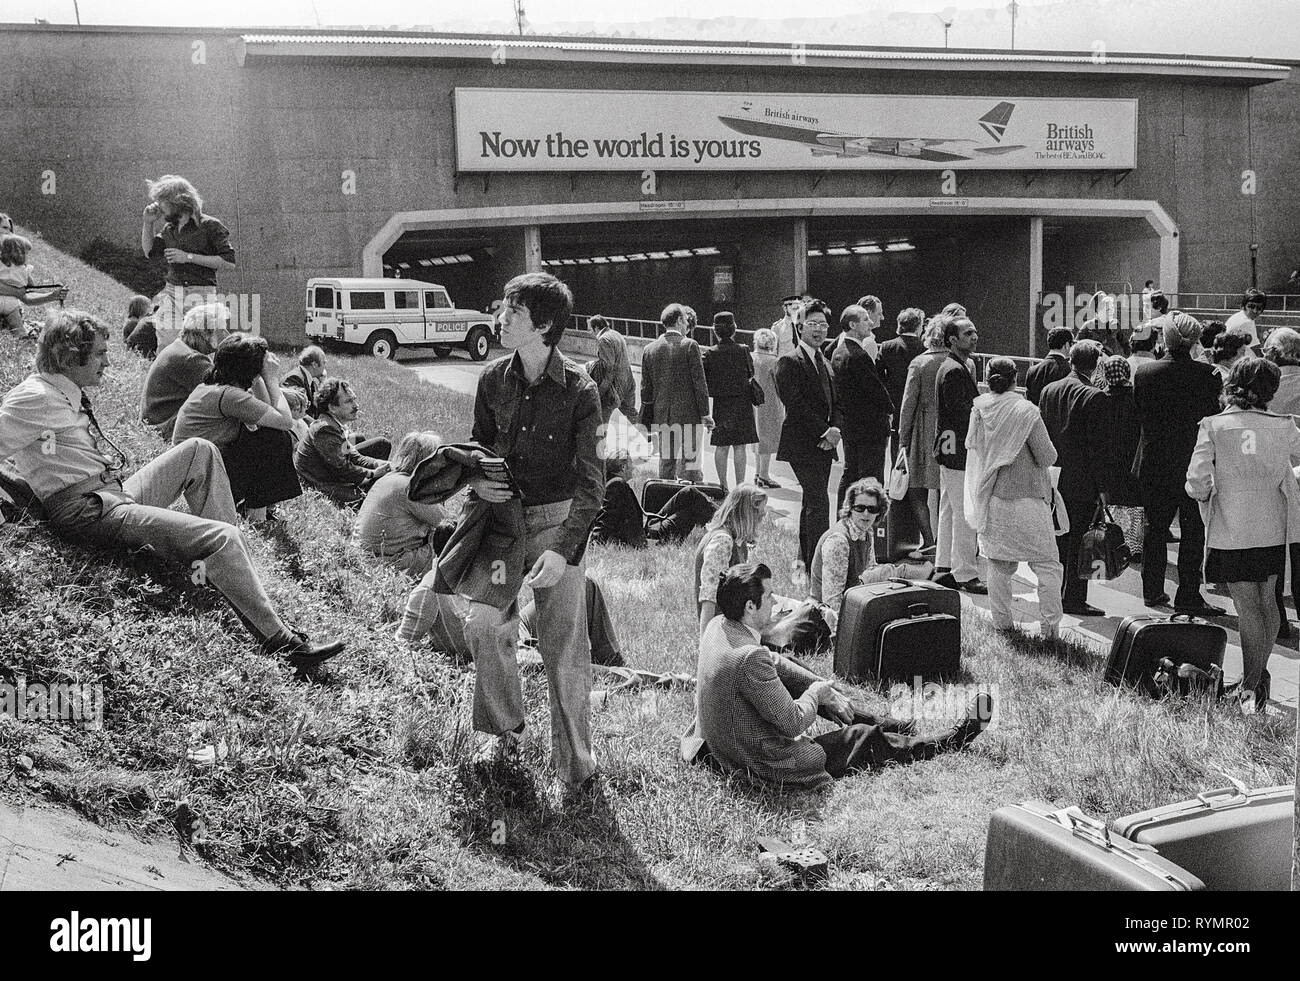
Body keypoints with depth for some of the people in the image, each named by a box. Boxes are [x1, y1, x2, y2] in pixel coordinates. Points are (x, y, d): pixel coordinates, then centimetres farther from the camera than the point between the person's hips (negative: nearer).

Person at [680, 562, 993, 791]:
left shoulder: (718, 627, -6)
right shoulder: (749, 658, -35)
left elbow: (774, 663, 8)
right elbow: (794, 722, -28)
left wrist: (823, 689, 4)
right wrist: (815, 692, -8)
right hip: (766, 765, -8)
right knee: (862, 738, 9)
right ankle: (956, 739, 29)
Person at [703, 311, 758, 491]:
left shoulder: (709, 354, -6)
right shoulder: (743, 351, -8)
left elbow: (703, 381, -3)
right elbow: (751, 374, 3)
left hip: (720, 403, 1)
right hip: (742, 402, -1)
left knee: (721, 446, 8)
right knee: (740, 446, 3)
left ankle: (723, 485, 11)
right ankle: (740, 485, 2)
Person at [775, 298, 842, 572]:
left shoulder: (823, 361, 18)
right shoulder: (790, 362, -9)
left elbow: (835, 402, 18)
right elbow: (795, 405, -16)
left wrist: (835, 429, -1)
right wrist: (823, 432, -16)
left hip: (823, 446, 9)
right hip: (803, 445, -9)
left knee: (812, 503, 15)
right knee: (819, 504, -12)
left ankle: (805, 561, 24)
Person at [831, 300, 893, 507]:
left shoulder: (838, 351, 9)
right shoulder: (859, 355, -21)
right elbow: (875, 387, -18)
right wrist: (889, 409, -3)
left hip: (848, 425, 10)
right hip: (869, 426, -9)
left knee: (850, 475, 16)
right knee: (871, 478, -3)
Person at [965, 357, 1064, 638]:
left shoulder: (979, 409, -2)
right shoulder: (1025, 411, -15)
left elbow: (971, 446, 11)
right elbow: (1047, 457, -12)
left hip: (991, 497, 5)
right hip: (1025, 498, -5)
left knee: (998, 565, 15)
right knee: (1047, 564, 5)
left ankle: (1002, 622, 19)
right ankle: (1050, 626, 2)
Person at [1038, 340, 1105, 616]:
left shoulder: (1049, 391, 5)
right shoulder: (1093, 396, -15)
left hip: (1054, 478, 6)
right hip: (1083, 480, -6)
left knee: (1059, 539, 15)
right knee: (1081, 541, 0)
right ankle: (1075, 599, 3)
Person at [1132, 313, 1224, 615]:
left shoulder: (1144, 373, -7)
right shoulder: (1208, 375, -12)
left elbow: (1137, 415, 2)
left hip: (1153, 464, 2)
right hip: (1193, 463, -2)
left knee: (1155, 528, 14)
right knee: (1193, 531, 7)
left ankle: (1152, 591, 22)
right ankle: (1188, 596, 8)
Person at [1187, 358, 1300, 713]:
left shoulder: (1212, 426, -9)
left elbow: (1196, 484, -14)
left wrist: (1207, 496, 6)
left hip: (1230, 531, -2)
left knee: (1247, 608, 2)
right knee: (1266, 600, 19)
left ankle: (1251, 690, 3)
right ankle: (1259, 674, 29)